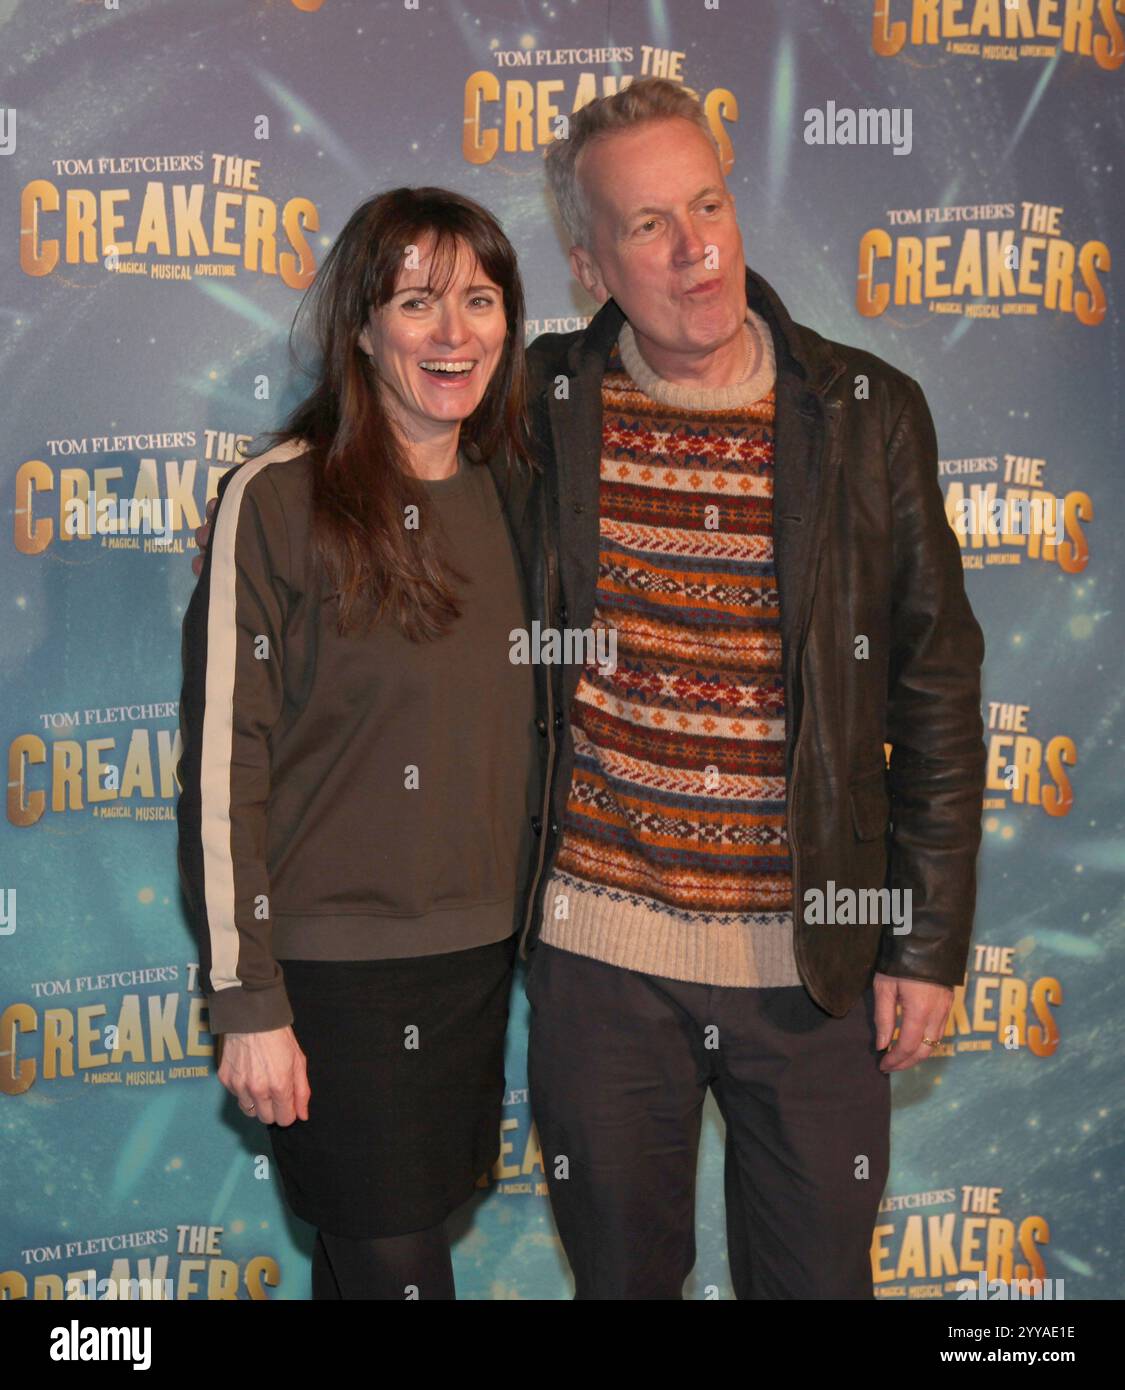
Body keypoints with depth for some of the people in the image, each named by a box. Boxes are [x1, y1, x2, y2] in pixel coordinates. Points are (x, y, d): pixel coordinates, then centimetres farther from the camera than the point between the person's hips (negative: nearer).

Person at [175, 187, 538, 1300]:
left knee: (373, 1252, 15)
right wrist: (247, 1001, -11)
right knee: (392, 1270, 1)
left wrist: (529, 922, 14)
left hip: (478, 954, 5)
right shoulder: (276, 501, -10)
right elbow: (223, 760, -11)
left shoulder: (509, 495, 7)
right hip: (332, 964, -5)